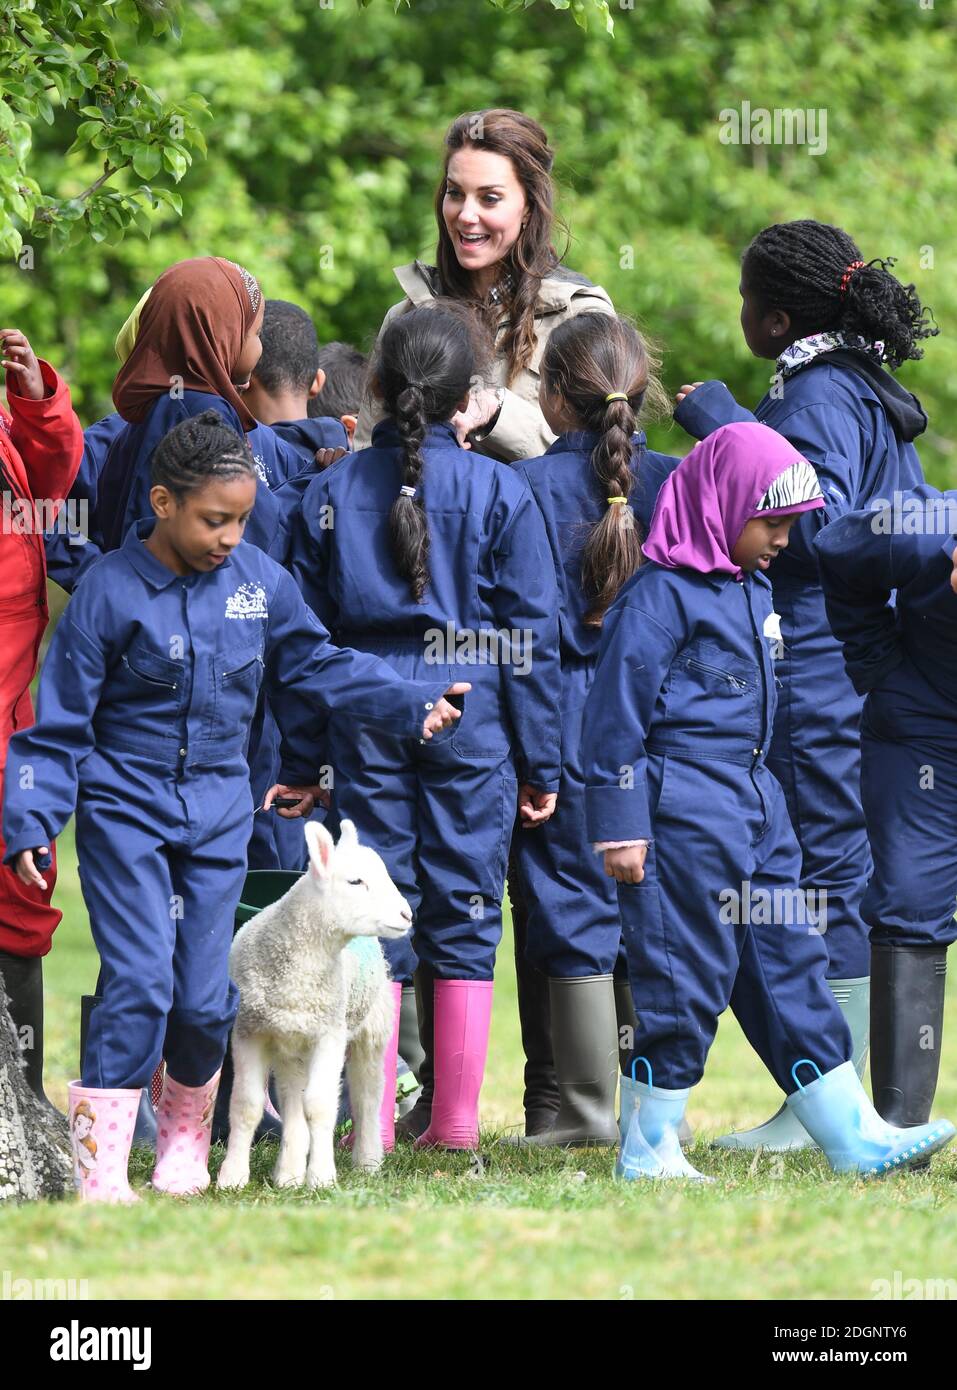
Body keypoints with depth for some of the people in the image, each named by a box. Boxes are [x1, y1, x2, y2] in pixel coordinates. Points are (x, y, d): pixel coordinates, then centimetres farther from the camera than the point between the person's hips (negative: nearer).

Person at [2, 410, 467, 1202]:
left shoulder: (260, 583, -1)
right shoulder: (111, 592, -11)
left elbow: (317, 667, 13)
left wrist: (412, 705, 9)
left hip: (218, 809, 3)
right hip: (125, 804, -3)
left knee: (204, 994, 2)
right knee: (139, 981, -13)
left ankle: (187, 1137, 28)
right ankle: (100, 1162, -8)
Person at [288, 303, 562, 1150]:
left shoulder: (334, 489, 3)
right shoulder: (499, 492, -3)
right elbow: (531, 635, -2)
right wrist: (541, 762, 4)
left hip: (366, 718, 2)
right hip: (471, 717, -1)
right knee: (466, 913, 5)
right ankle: (455, 1118, 5)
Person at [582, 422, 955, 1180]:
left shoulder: (753, 589, 14)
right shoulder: (662, 595, -12)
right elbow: (617, 711, -14)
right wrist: (620, 826, -15)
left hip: (754, 805, 9)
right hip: (684, 811, -9)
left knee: (790, 966, 9)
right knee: (685, 977, -5)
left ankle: (854, 1137, 9)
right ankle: (648, 1150, 4)